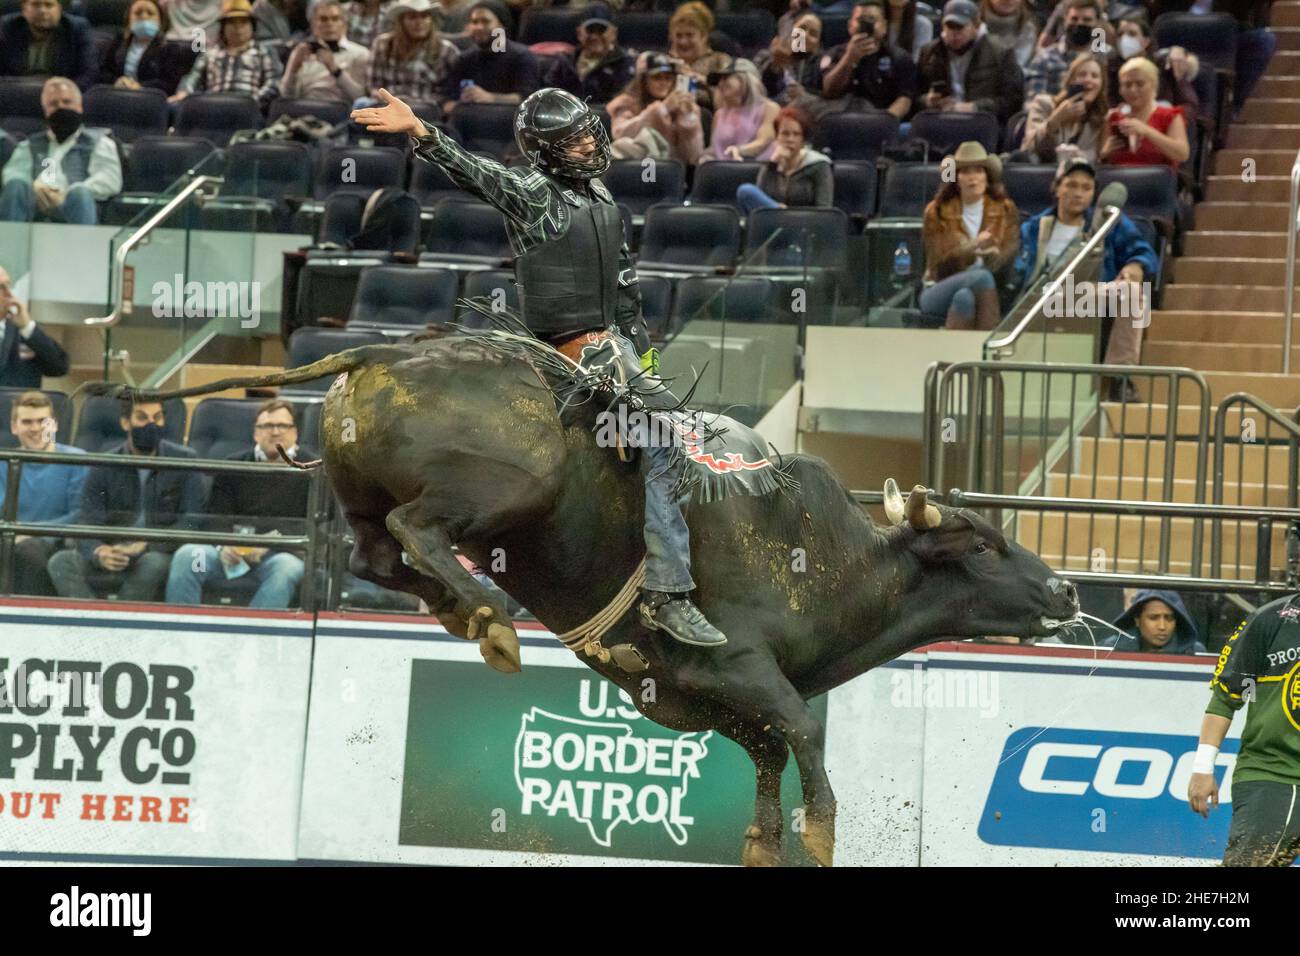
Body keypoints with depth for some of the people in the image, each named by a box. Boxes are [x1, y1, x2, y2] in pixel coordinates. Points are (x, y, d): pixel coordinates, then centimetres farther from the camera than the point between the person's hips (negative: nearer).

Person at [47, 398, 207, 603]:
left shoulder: (184, 461, -1)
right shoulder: (105, 466, 6)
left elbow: (191, 524, -9)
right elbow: (87, 525, -2)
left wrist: (145, 546, -24)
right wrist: (99, 553, -27)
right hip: (114, 555, 3)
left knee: (152, 563, -38)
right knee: (61, 563, -24)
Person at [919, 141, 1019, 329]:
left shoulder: (1005, 210, 11)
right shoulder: (936, 212, 5)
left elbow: (1010, 252, -4)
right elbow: (939, 264, -6)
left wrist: (995, 255, -29)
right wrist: (973, 247, -23)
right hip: (940, 291, -2)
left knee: (965, 297, -34)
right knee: (981, 276, -33)